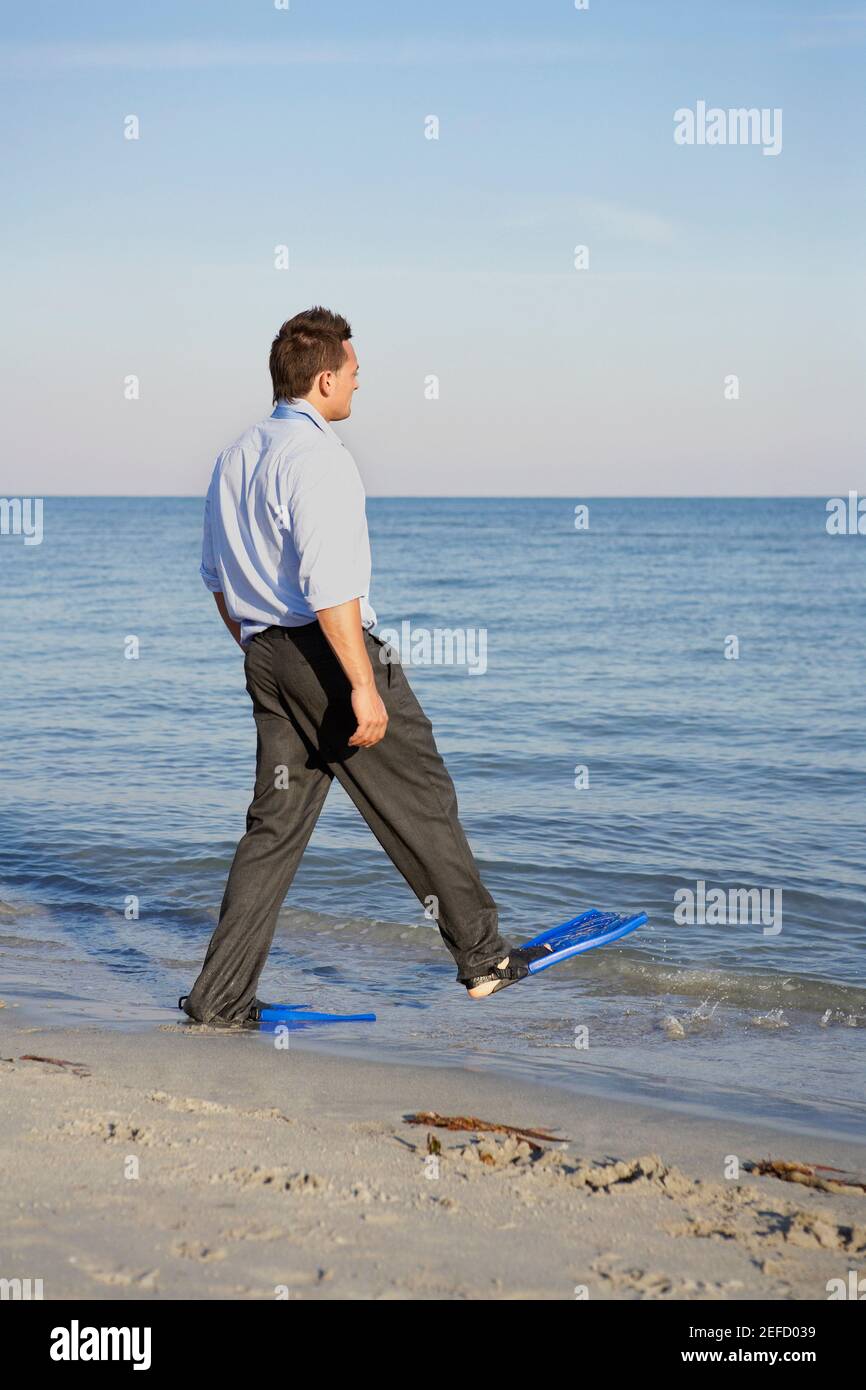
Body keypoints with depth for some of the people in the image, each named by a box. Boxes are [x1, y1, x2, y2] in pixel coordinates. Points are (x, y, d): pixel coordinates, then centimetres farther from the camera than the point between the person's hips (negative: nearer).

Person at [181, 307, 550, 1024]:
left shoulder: (236, 458, 14)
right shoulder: (316, 455, -14)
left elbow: (218, 576, 20)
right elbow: (329, 587, -22)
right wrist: (364, 687, -21)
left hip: (266, 656, 8)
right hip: (328, 648, -8)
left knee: (276, 823, 10)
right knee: (421, 802, 4)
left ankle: (221, 998, 8)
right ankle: (483, 957, 13)